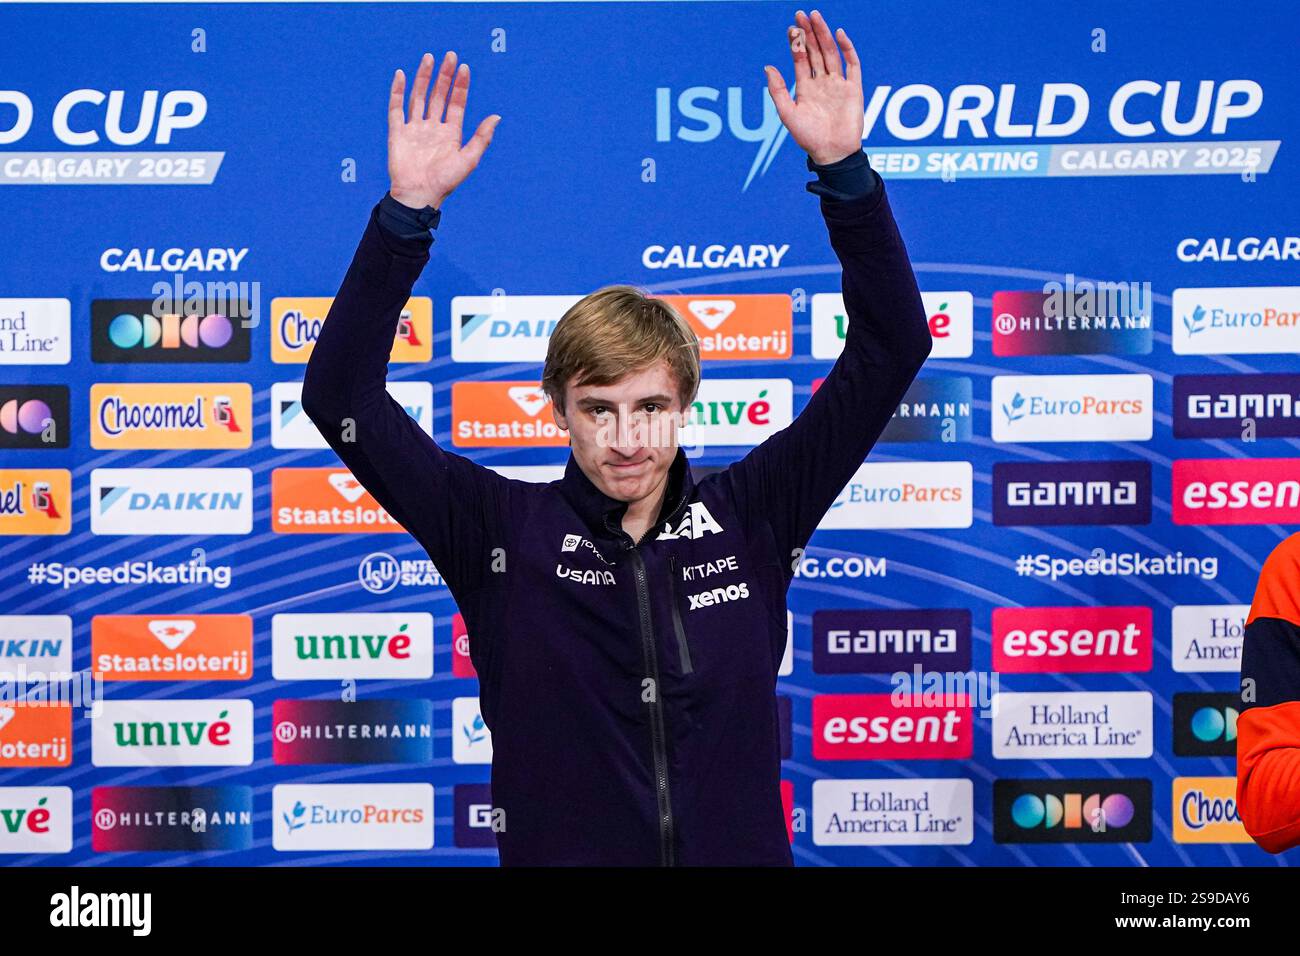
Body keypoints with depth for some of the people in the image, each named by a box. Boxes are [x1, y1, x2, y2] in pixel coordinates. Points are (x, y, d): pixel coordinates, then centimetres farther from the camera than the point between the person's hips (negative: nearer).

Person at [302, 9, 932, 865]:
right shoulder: (502, 531, -5)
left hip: (744, 849, 1)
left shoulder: (750, 517, -2)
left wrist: (844, 170, -12)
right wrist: (408, 214, -19)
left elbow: (891, 347, -3)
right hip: (558, 849, -1)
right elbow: (341, 398, -11)